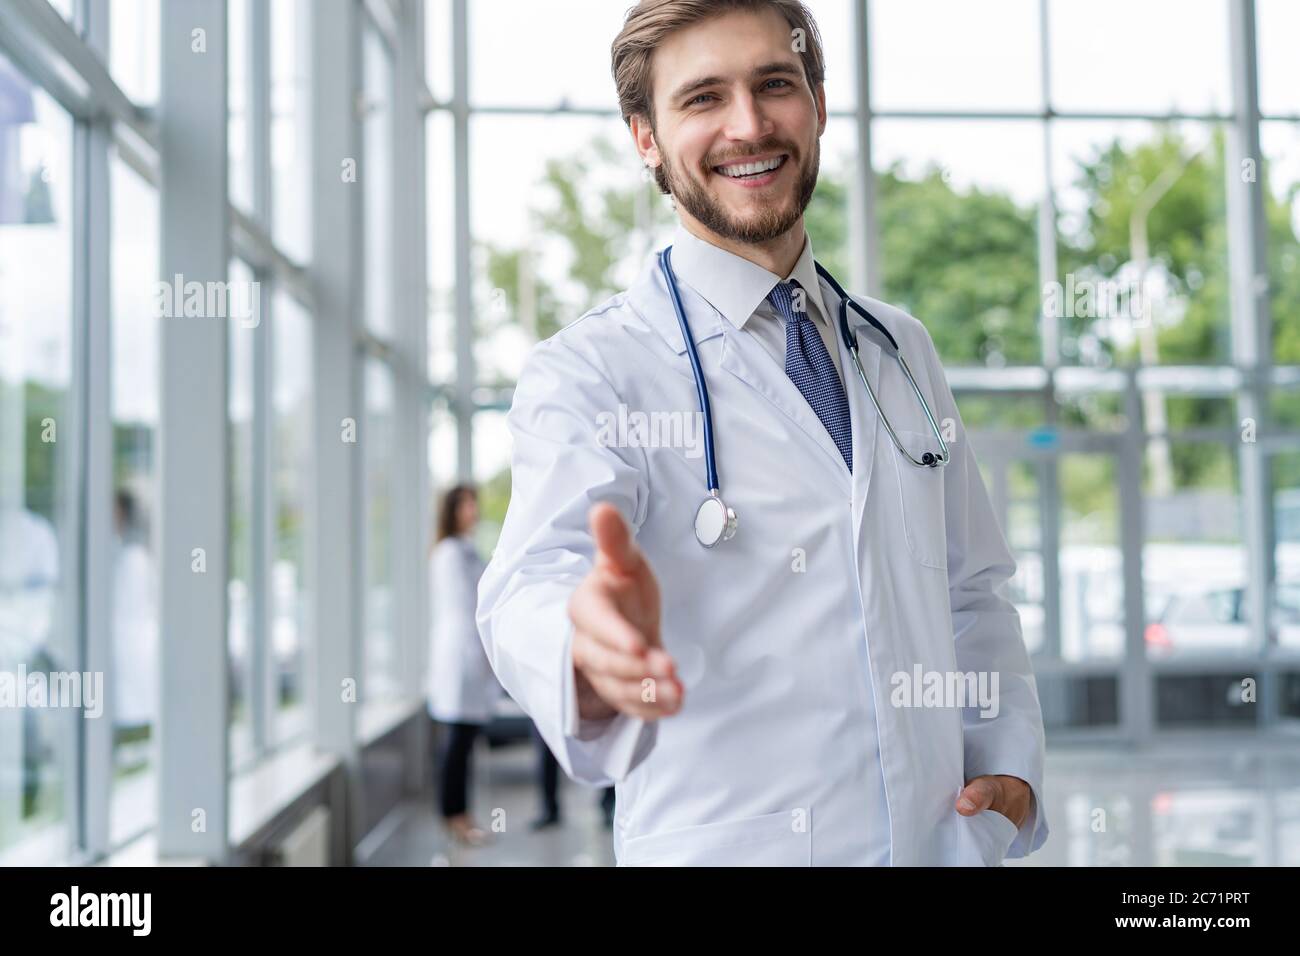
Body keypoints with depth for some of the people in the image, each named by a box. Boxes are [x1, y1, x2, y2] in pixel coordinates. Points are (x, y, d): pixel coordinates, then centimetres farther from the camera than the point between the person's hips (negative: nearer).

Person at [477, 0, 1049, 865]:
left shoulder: (904, 351, 7)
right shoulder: (589, 371, -10)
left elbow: (972, 592, 13)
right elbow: (539, 574, -27)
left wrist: (1010, 767, -2)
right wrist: (590, 644, -49)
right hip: (724, 843, -4)